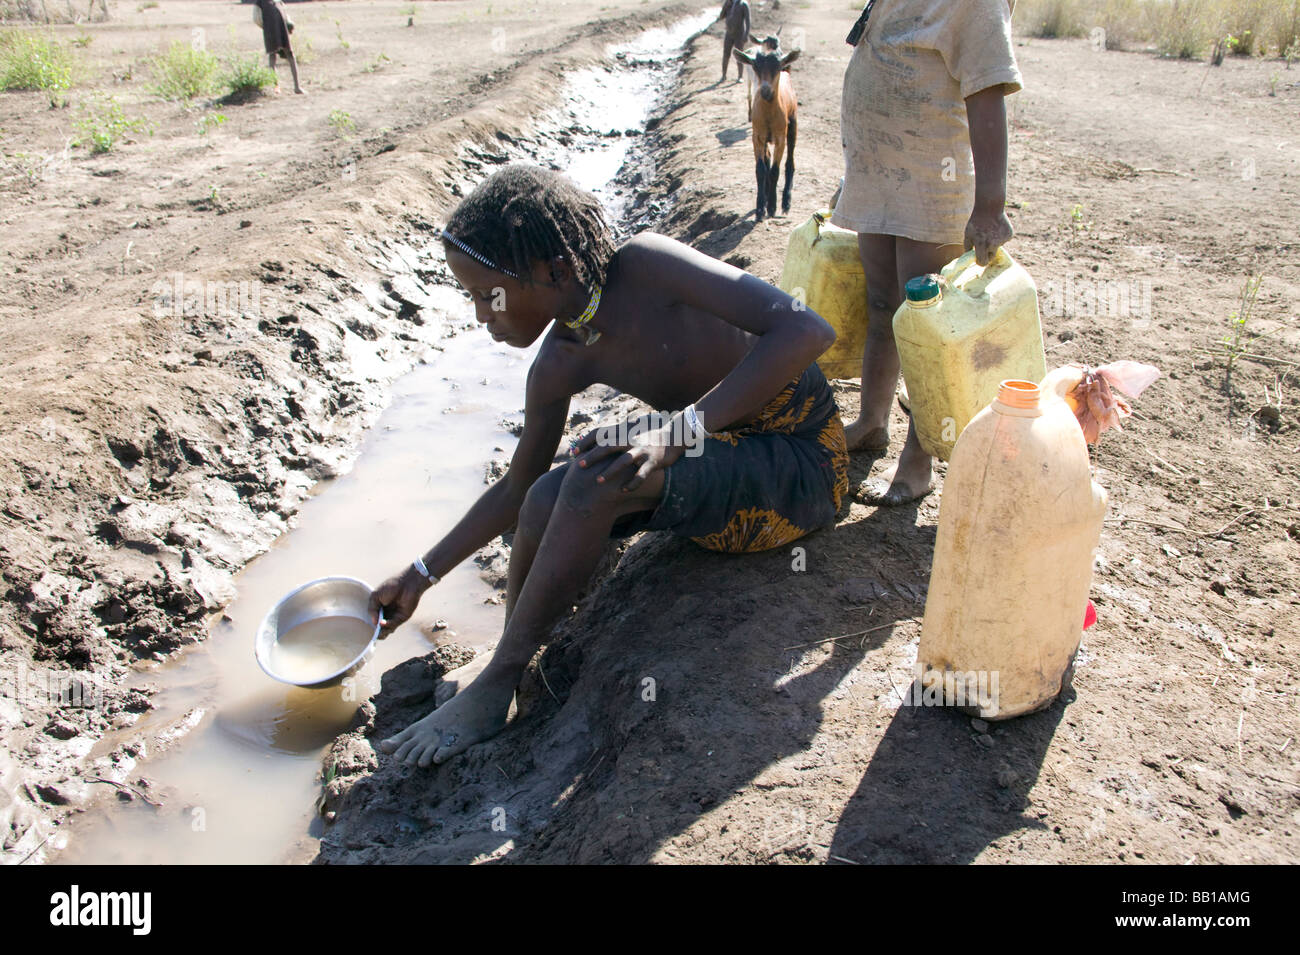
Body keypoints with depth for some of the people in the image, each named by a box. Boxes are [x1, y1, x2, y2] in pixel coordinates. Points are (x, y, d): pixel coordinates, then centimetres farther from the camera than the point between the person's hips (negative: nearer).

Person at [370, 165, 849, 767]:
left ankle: (498, 679, -13)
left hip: (802, 468, -6)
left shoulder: (646, 266, -22)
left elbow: (808, 330, -31)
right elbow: (518, 486, 10)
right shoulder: (562, 363, -3)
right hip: (718, 473, 7)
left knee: (599, 477, -30)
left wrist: (681, 430, -38)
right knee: (548, 499, -19)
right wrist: (422, 575, 11)